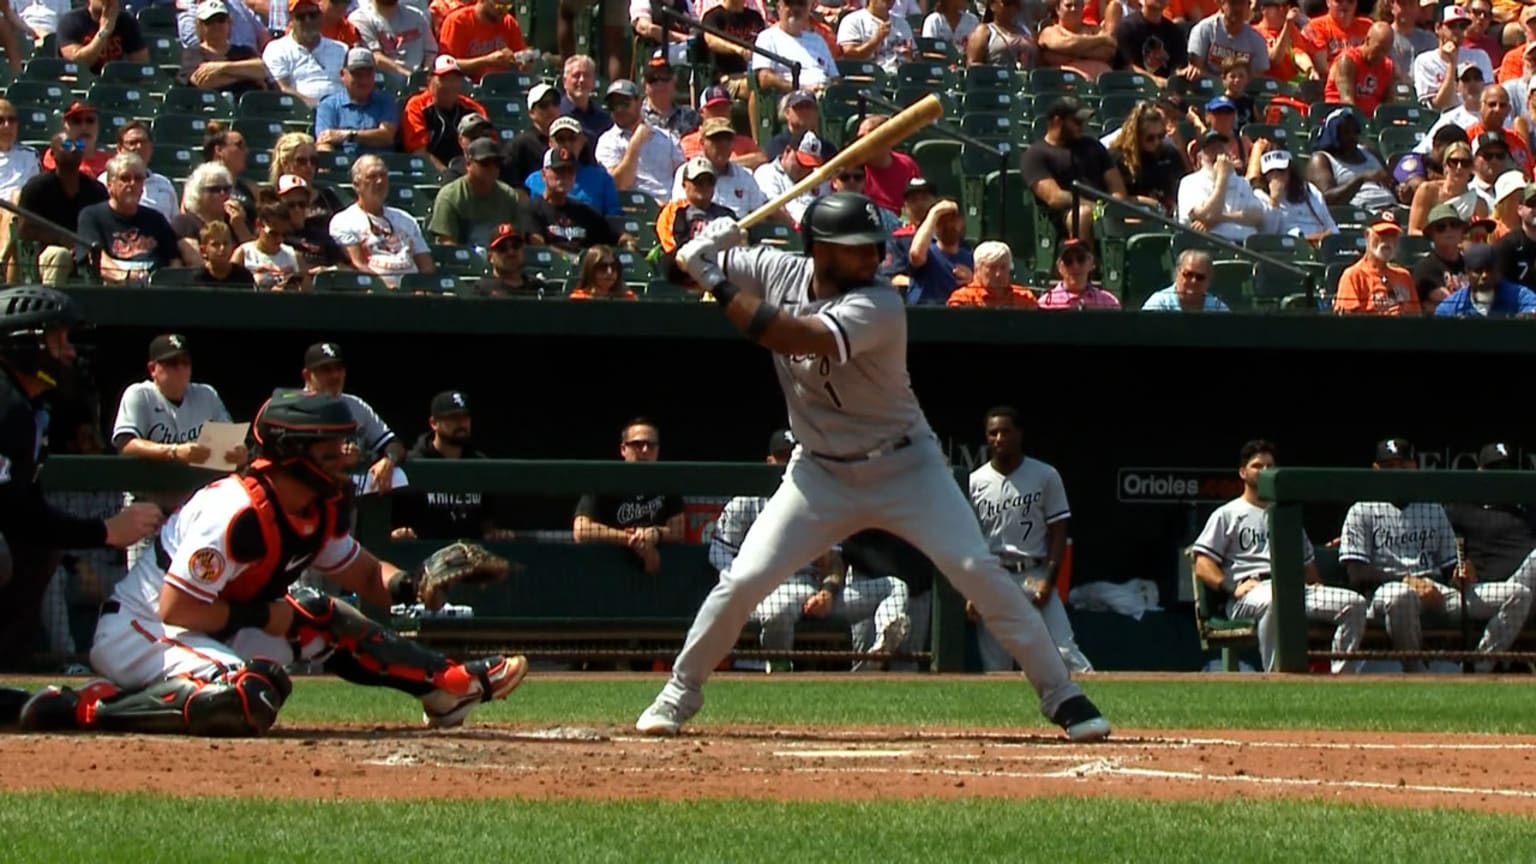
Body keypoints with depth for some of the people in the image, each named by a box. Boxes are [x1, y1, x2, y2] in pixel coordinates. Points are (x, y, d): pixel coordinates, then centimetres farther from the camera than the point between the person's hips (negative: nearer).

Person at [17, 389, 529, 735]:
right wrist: (261, 615, -21)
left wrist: (405, 585, -6)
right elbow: (175, 607, -25)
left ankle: (449, 684, 17)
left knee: (330, 625, 9)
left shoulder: (320, 510, 3)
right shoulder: (240, 513, -26)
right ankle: (82, 709, -26)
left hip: (211, 630, 10)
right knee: (250, 701, -35)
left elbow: (363, 574, 16)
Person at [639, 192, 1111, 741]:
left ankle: (1062, 697, -7)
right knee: (743, 581, -4)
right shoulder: (780, 272, -6)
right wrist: (703, 250, -22)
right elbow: (689, 259, 2)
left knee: (979, 571, -14)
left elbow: (797, 337, -37)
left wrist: (720, 286, -32)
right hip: (820, 472, 4)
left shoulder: (878, 307, -23)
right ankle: (680, 693, 15)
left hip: (905, 468, -4)